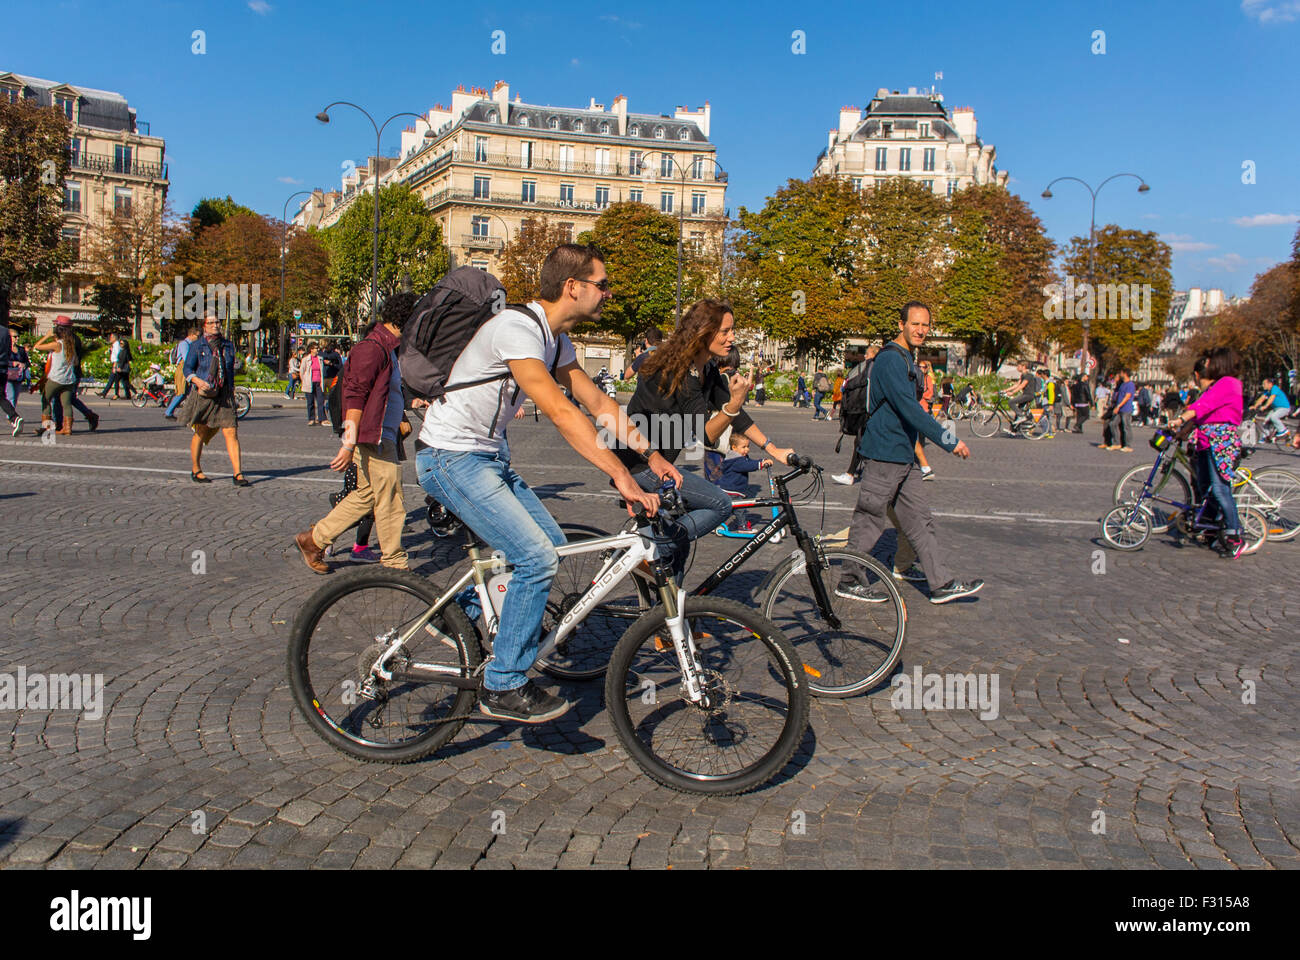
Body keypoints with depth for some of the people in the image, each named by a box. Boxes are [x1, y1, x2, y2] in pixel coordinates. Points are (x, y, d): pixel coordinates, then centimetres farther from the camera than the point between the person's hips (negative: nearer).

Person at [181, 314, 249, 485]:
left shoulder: (228, 346, 12)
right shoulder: (197, 346, 1)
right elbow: (187, 369, 1)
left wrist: (232, 393, 20)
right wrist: (199, 381, -19)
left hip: (224, 395, 2)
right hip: (203, 395, -2)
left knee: (231, 433, -8)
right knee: (200, 434, 8)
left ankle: (238, 474, -10)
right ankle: (196, 470, 26)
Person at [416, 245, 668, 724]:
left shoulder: (555, 338, 8)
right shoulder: (516, 327, -23)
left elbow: (599, 403, 11)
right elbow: (561, 412, -32)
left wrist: (650, 455, 3)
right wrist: (621, 477, -35)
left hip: (489, 457, 10)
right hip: (452, 458, -10)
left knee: (551, 543, 10)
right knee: (537, 557, -17)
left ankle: (464, 610, 27)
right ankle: (504, 688, -5)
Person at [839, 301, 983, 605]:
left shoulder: (906, 359, 17)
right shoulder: (890, 359, -16)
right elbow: (910, 409, -25)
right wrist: (949, 441, -24)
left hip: (903, 456, 10)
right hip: (884, 455, -10)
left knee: (920, 520, 10)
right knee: (869, 521, 0)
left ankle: (942, 584, 13)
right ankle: (849, 581, 13)